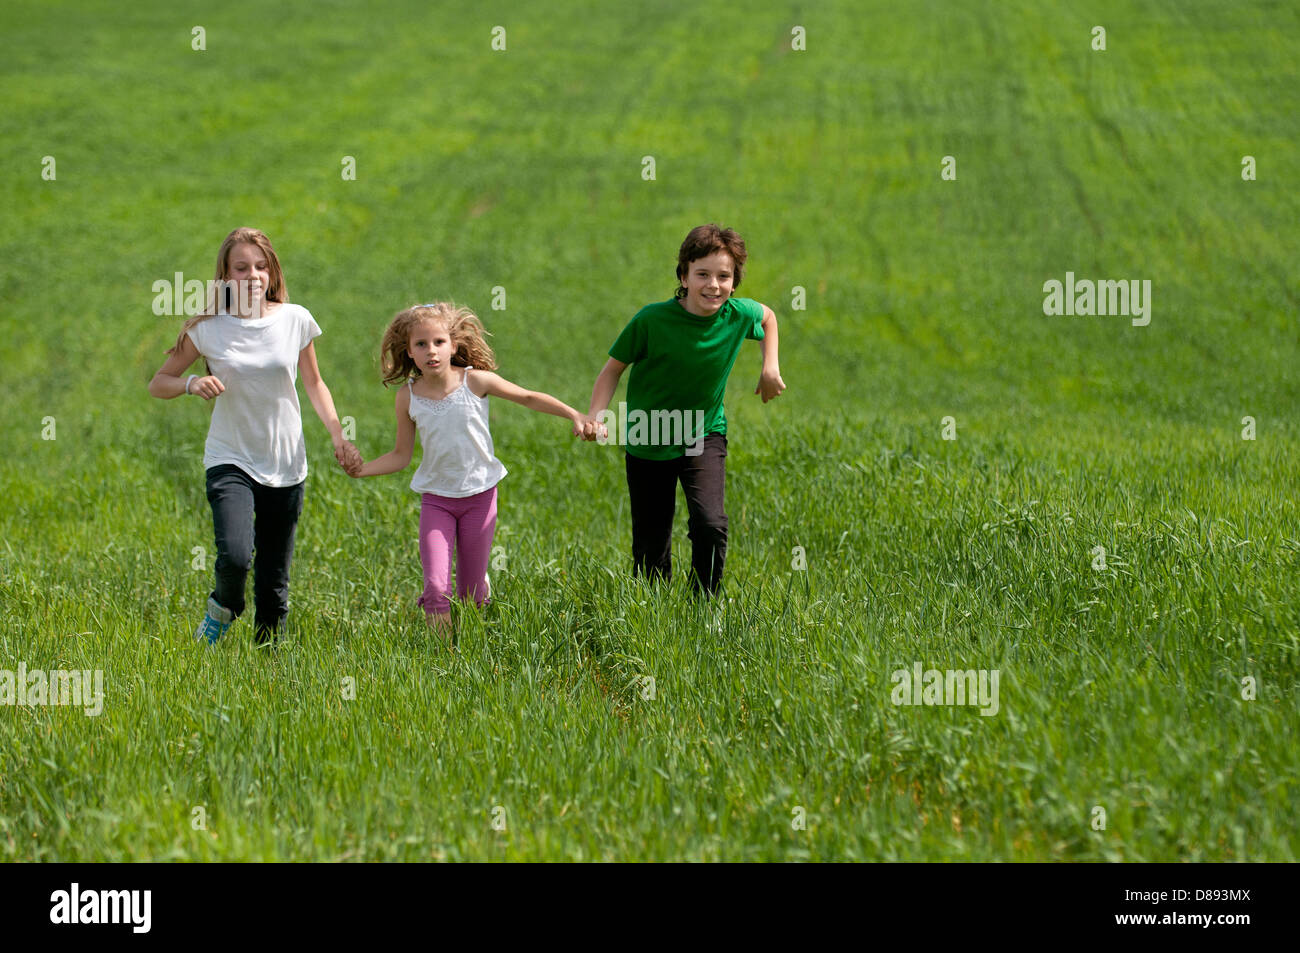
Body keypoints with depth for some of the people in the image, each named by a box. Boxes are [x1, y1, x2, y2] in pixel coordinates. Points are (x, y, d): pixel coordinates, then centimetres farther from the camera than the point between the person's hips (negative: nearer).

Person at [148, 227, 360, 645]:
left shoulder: (295, 320, -3)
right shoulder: (208, 328, -6)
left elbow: (314, 383, 12)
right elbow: (158, 384, 3)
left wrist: (338, 437, 1)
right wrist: (191, 383, -18)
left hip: (286, 467, 2)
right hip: (231, 462, -2)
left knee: (275, 581, 6)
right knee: (234, 556, -24)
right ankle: (223, 608, 10)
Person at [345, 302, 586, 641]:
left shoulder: (476, 381, -10)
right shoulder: (408, 397, -6)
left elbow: (528, 398, 3)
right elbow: (401, 455, 3)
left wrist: (575, 416, -3)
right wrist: (362, 469, -12)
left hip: (479, 495, 0)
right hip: (436, 498, 0)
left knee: (471, 596, 6)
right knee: (436, 587, -17)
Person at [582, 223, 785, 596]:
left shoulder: (739, 314, -13)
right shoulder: (652, 320, -23)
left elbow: (767, 315, 12)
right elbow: (614, 367, -11)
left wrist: (770, 367, 2)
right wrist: (595, 416, -25)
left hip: (704, 436, 1)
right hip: (648, 442, -1)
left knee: (710, 523, -21)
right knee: (650, 547, 6)